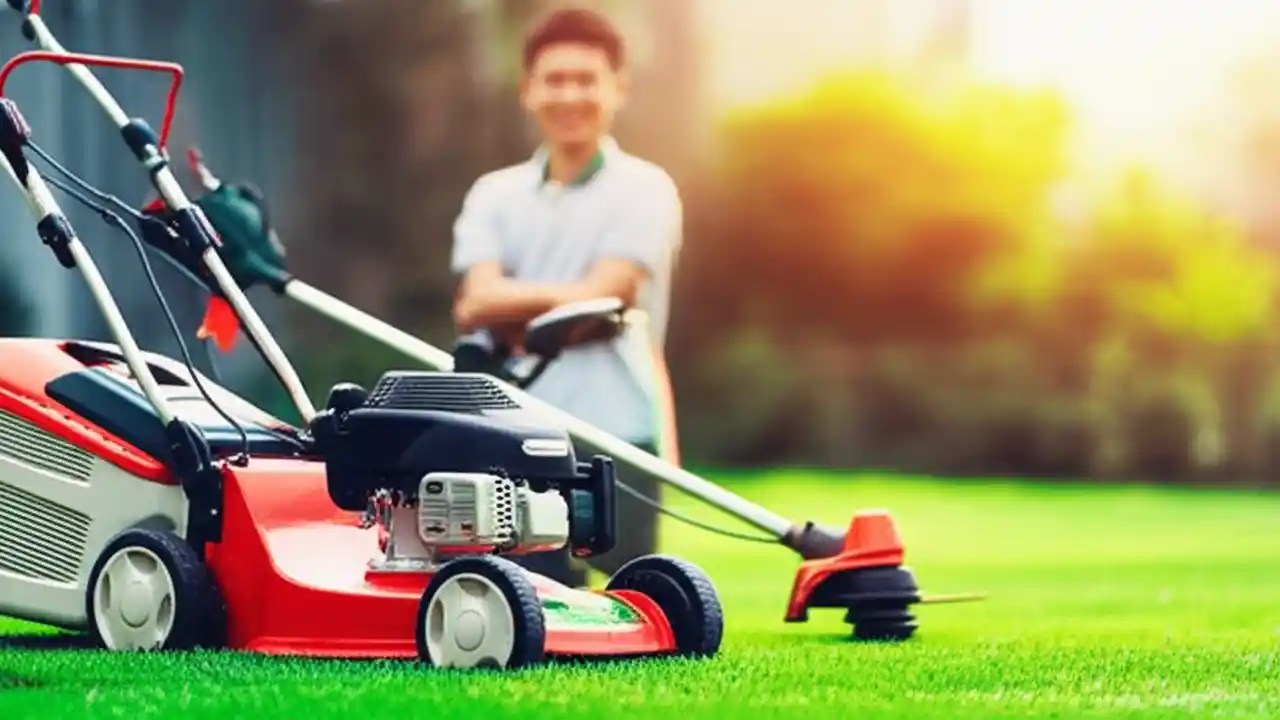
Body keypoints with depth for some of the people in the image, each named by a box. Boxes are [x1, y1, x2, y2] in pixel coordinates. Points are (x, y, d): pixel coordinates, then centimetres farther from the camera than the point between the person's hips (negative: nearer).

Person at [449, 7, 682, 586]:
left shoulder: (643, 189, 2)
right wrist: (566, 298, -11)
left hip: (617, 436, -3)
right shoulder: (495, 195, 12)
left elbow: (600, 298, -8)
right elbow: (480, 298, -2)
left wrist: (505, 306, 0)